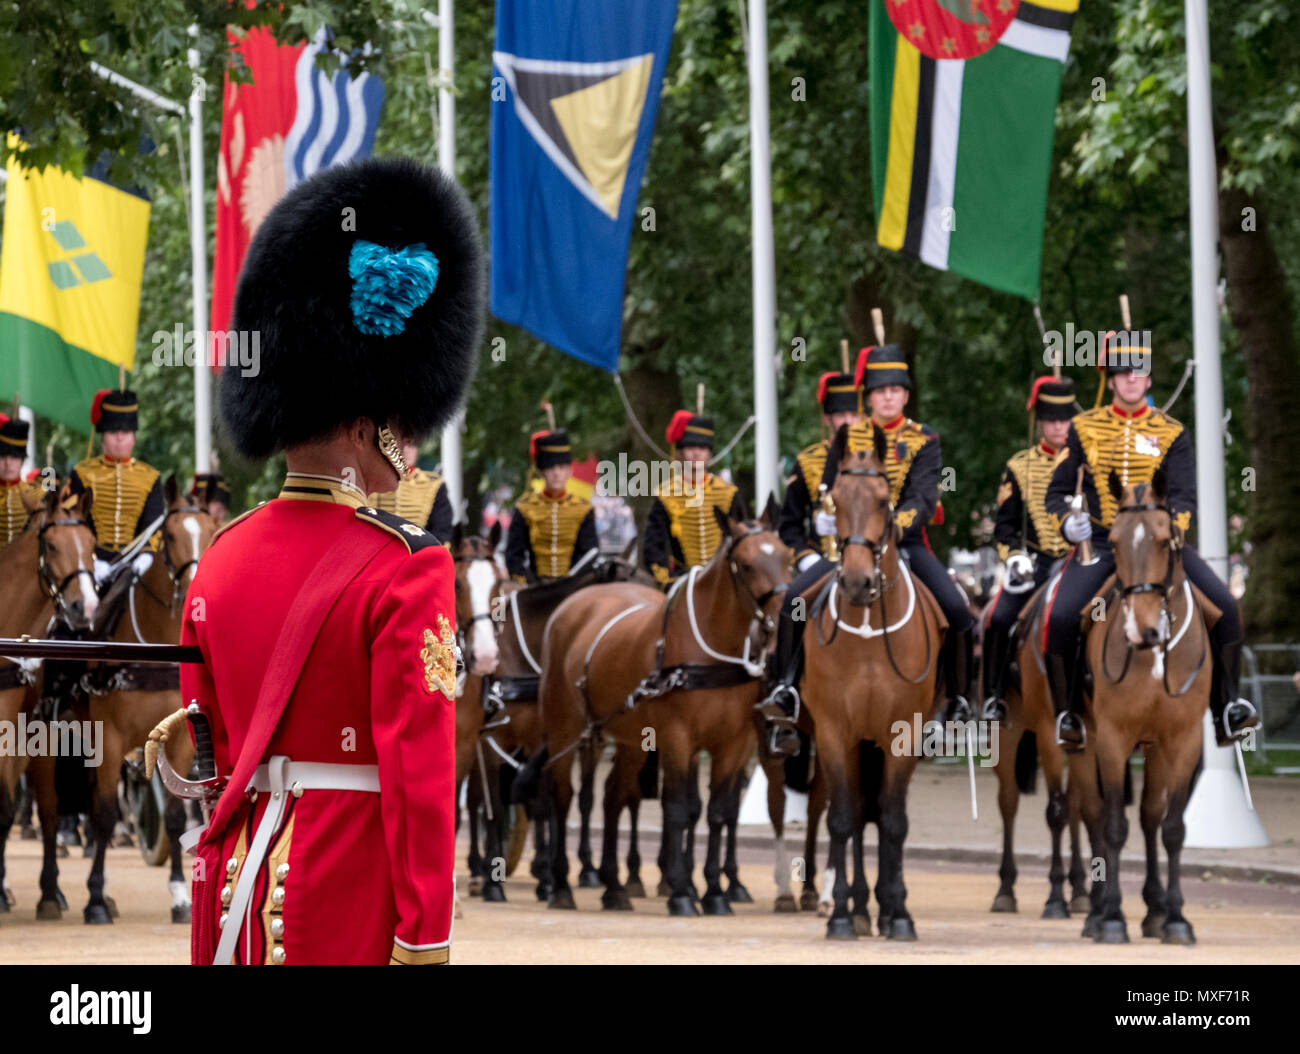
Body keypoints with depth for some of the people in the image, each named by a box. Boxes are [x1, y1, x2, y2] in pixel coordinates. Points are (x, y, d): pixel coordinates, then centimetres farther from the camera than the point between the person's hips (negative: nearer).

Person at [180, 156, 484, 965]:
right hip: (352, 904, -6)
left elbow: (207, 750, 14)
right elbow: (419, 774, -15)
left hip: (236, 886, 6)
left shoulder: (221, 560, 9)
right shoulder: (404, 570, -12)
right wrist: (423, 940, -12)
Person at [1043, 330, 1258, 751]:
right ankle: (1067, 714, -5)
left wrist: (1171, 524, -24)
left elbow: (1184, 495, -2)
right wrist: (1068, 519, -12)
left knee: (1225, 607, -16)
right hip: (1100, 543, -1)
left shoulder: (1172, 434, 5)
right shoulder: (1085, 428, 6)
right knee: (1061, 616, -24)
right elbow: (1059, 490, 10)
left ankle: (1225, 708, -1)